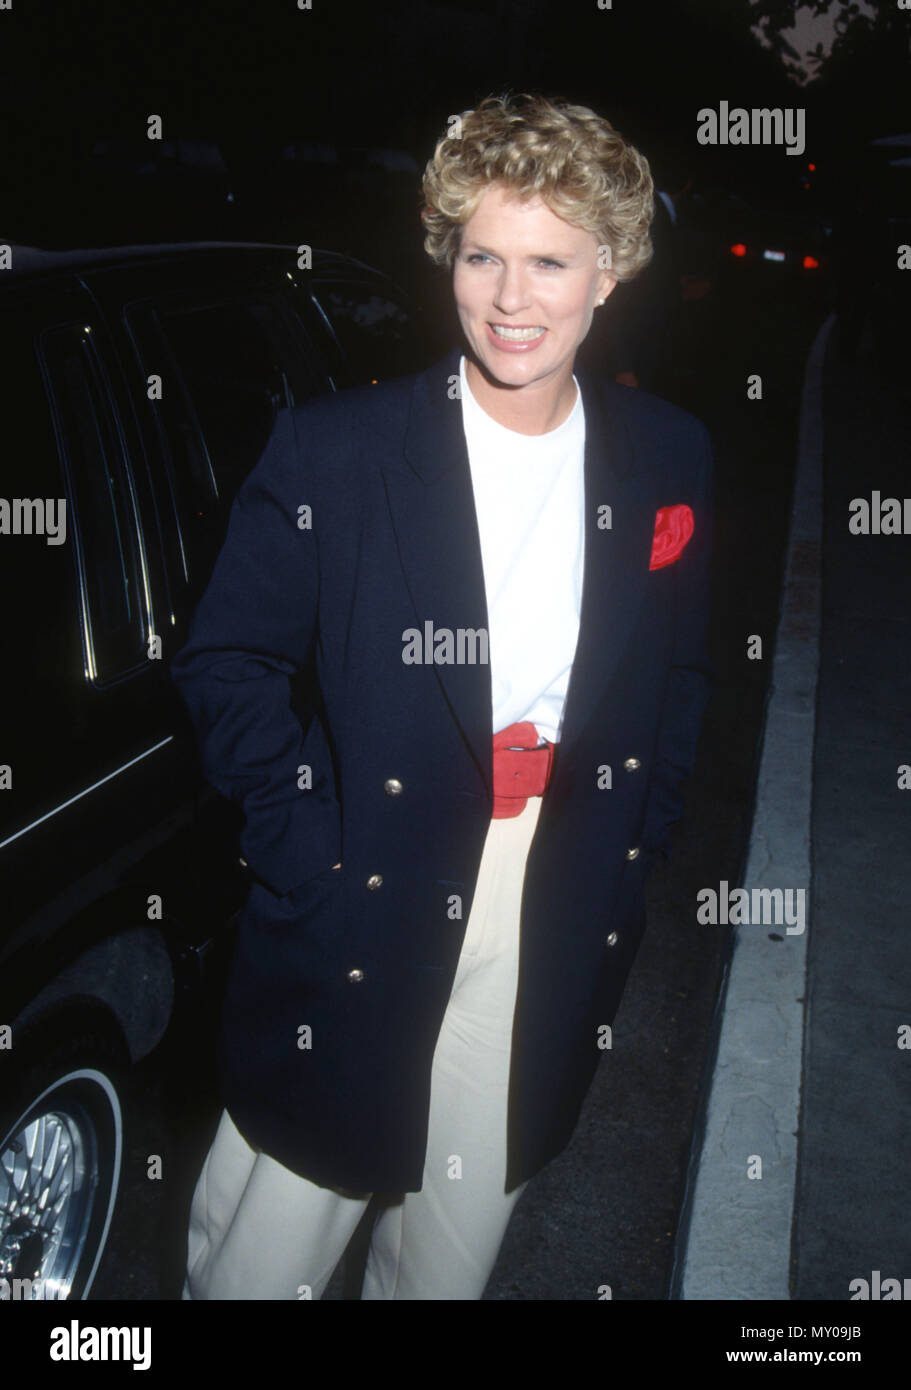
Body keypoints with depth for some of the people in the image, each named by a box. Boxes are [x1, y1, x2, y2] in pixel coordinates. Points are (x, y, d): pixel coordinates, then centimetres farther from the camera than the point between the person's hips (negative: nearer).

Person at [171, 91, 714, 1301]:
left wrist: (633, 847, 4)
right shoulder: (333, 450, -10)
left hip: (555, 944, 3)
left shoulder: (670, 459, 1)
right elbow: (226, 660, -4)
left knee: (452, 1257, 22)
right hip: (355, 930, -2)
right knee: (261, 1258, 14)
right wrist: (302, 842, -12)